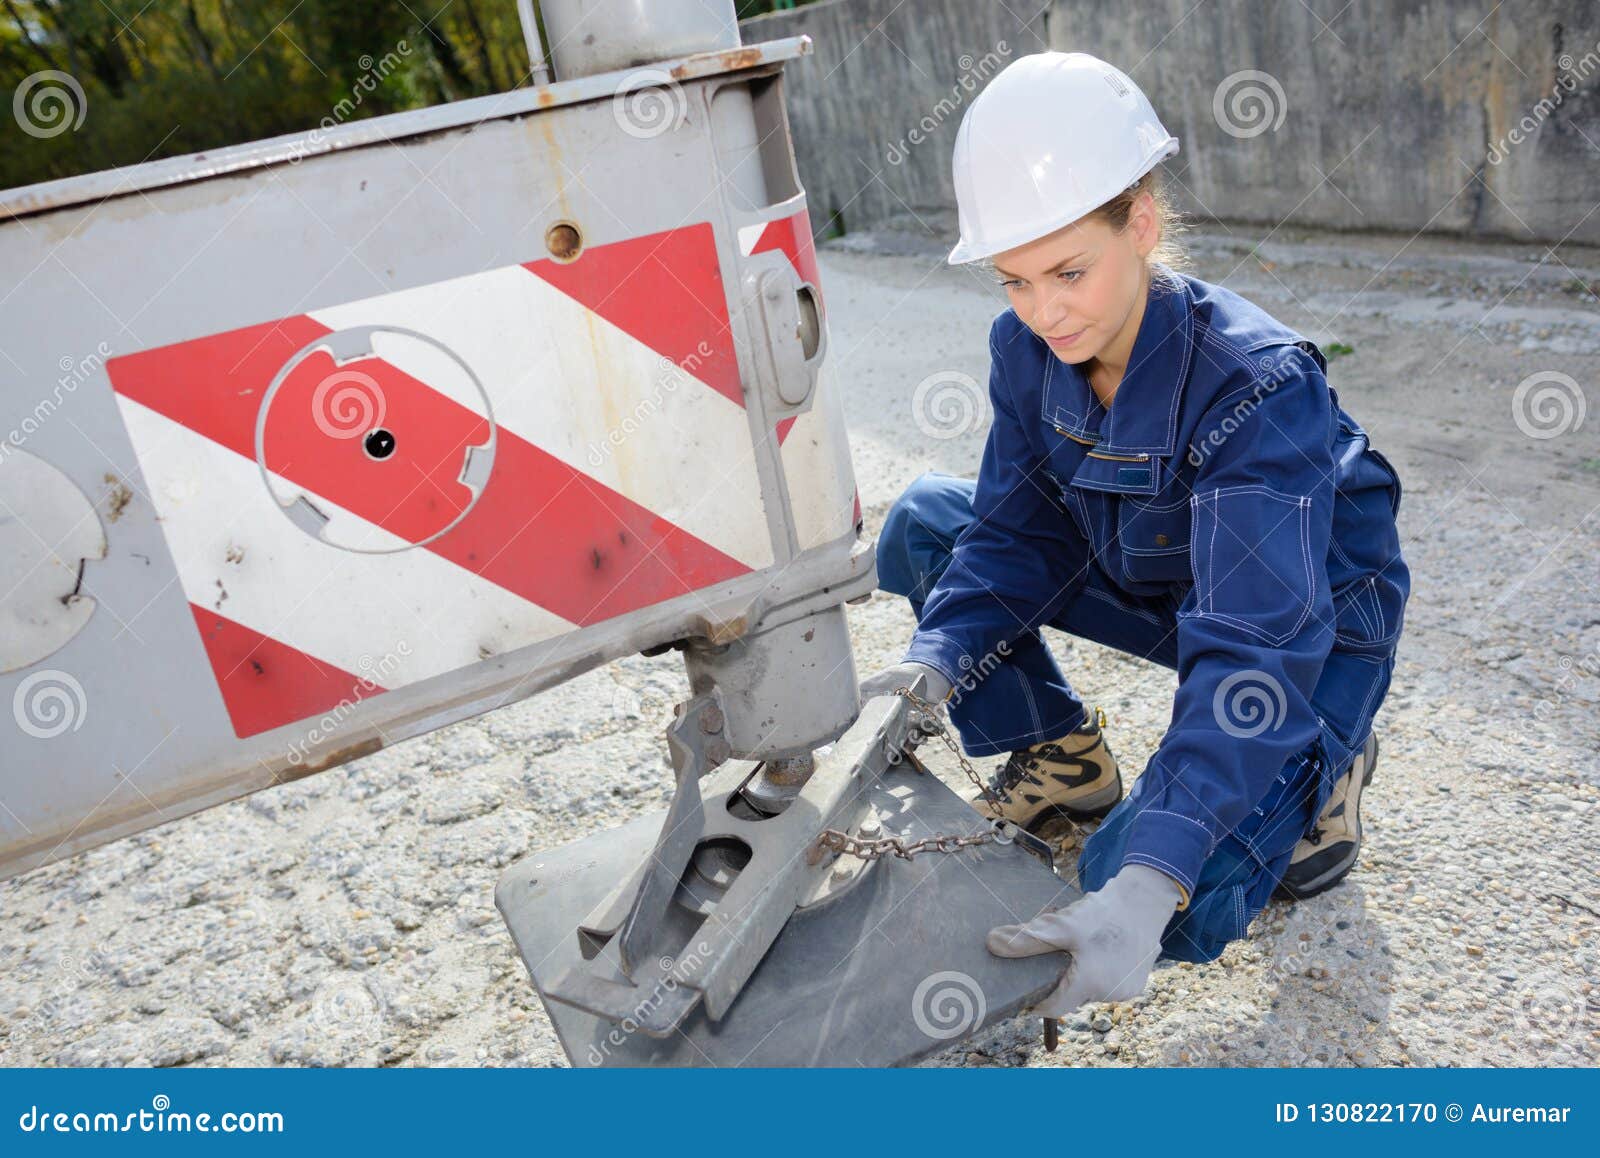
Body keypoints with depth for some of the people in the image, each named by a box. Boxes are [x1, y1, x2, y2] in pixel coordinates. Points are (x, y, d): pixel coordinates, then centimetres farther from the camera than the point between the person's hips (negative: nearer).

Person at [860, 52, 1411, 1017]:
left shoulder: (1257, 386, -35)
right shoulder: (1026, 348, -16)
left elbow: (1255, 649, -41)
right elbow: (1018, 535, -7)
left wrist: (1146, 887, -51)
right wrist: (935, 664, -28)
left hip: (1314, 624, -6)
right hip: (1151, 580, 6)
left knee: (1169, 912, -25)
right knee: (923, 524, -9)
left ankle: (1319, 763, 7)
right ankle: (1064, 760, 7)